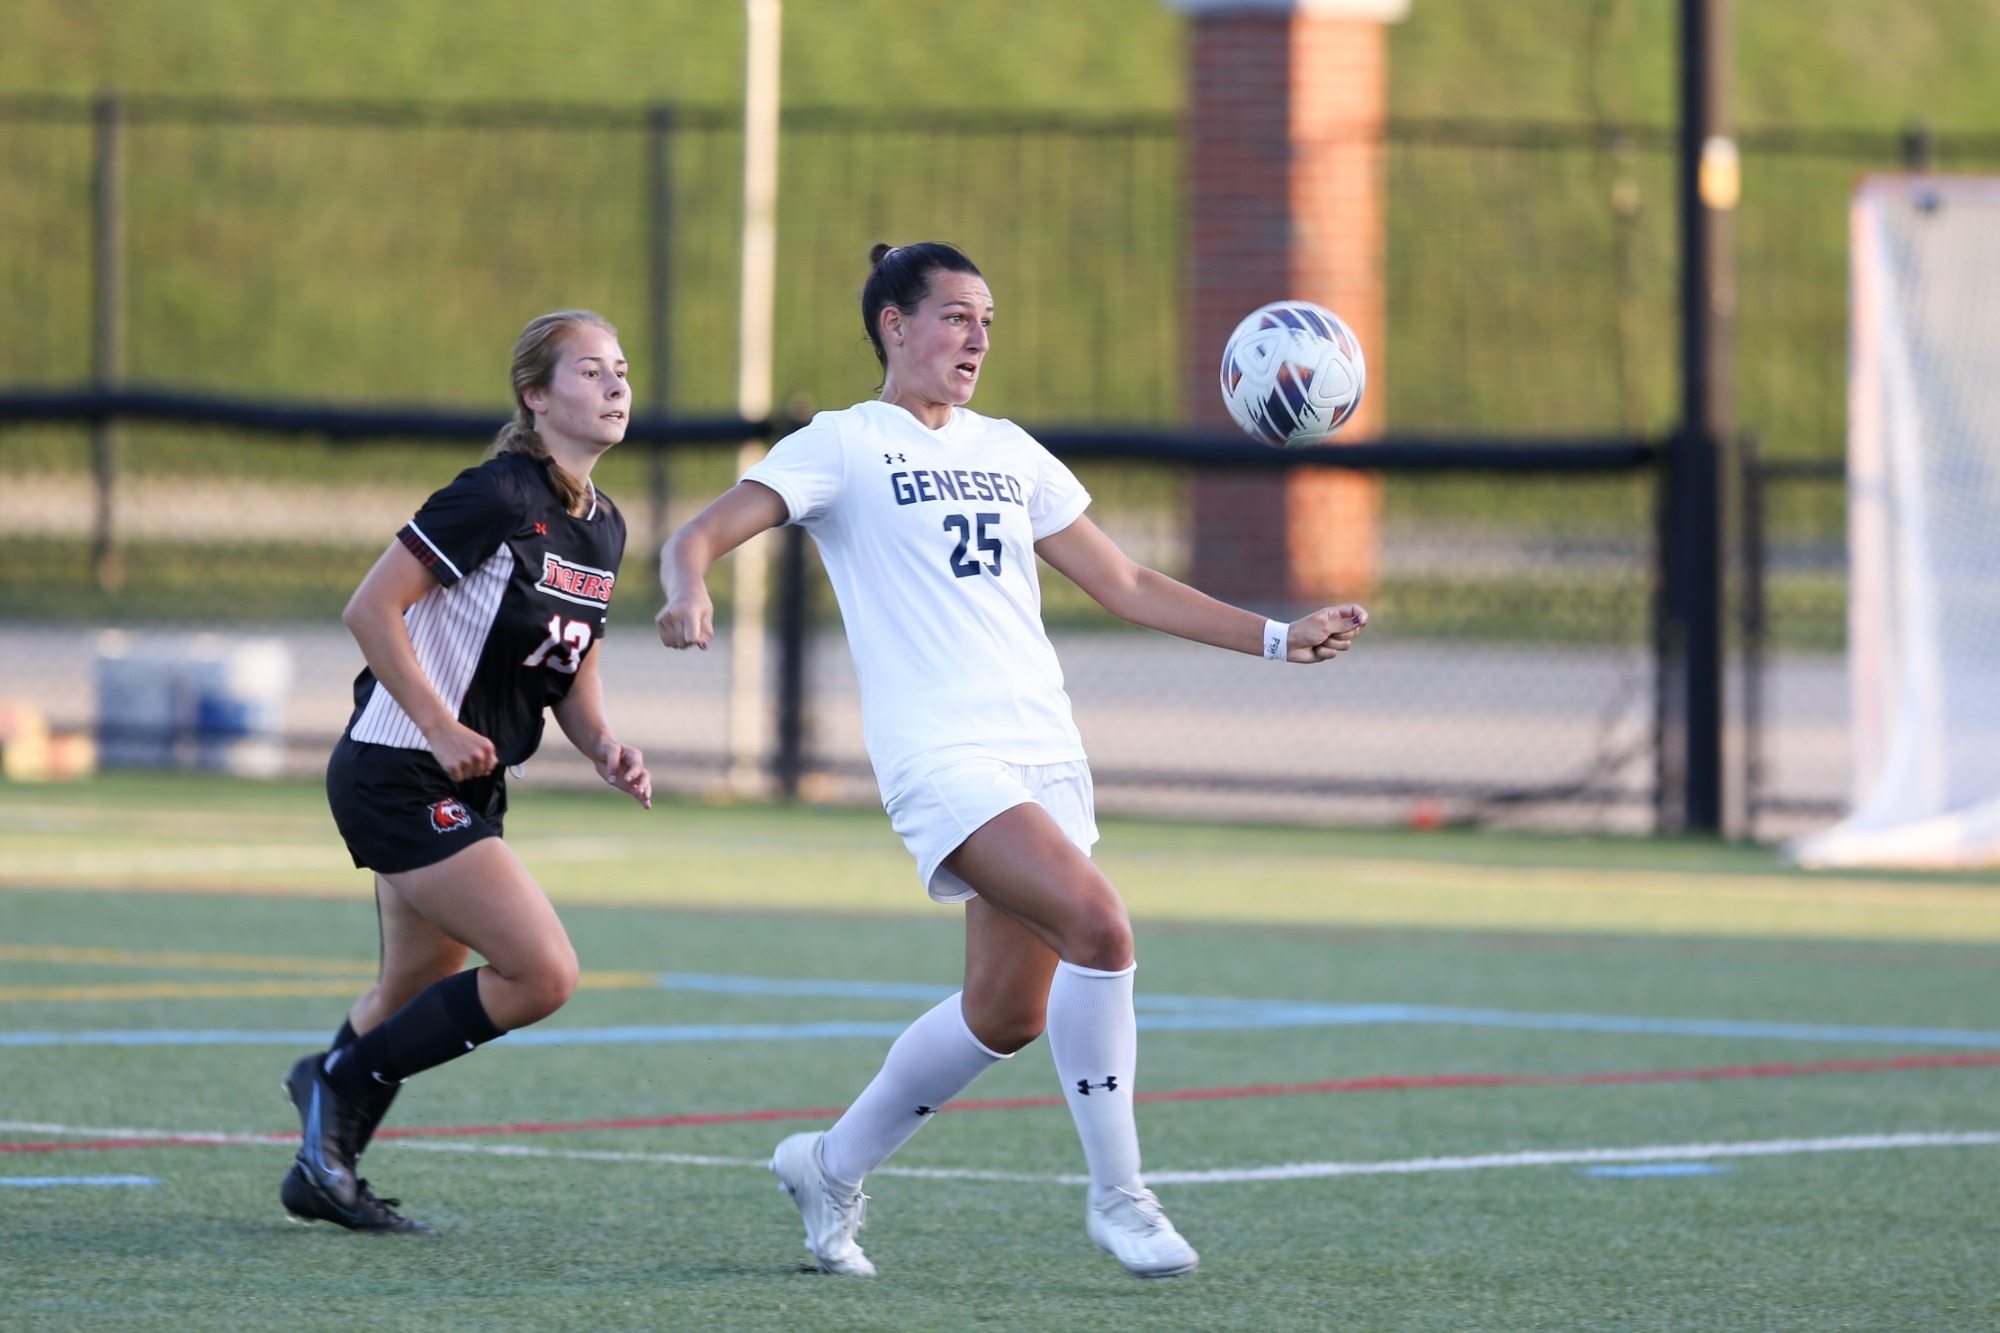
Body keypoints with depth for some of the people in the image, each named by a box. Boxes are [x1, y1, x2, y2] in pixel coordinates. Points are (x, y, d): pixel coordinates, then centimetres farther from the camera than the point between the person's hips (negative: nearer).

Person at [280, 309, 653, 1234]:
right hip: (399, 775, -9)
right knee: (543, 973, -15)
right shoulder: (500, 497, -18)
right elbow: (370, 609, -18)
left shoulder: (602, 529, 9)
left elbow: (569, 664, 20)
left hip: (463, 792, 9)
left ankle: (322, 1171, 32)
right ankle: (342, 1078, -1)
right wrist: (441, 728, -21)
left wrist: (604, 749, 2)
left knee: (416, 996, 18)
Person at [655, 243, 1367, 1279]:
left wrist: (1277, 638, 17)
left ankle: (832, 1168, 28)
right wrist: (688, 592, -32)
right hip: (941, 757, -7)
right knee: (1100, 927, -25)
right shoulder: (843, 445, 2)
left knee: (1006, 1015, 7)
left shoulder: (1008, 451, 20)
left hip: (1044, 756, 7)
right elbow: (696, 539, -8)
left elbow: (1126, 587, 24)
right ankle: (1115, 1196, -15)